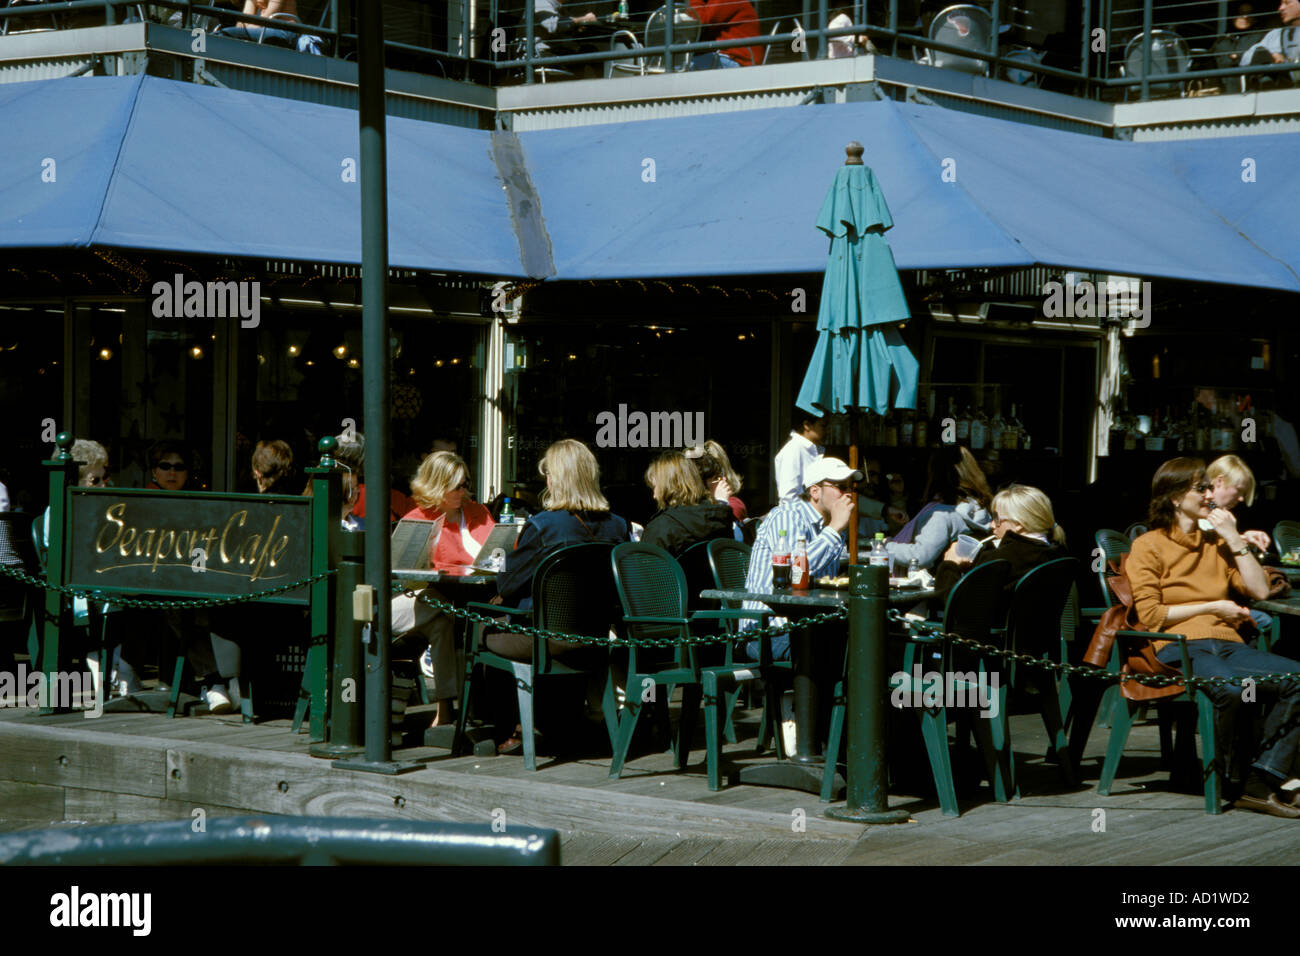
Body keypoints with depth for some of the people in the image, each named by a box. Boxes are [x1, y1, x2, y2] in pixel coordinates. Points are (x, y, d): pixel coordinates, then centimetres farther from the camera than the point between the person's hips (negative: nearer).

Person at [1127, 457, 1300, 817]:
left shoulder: (1215, 545, 26)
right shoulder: (1148, 547, 9)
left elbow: (1259, 590, 13)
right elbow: (1149, 615, -3)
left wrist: (1234, 538, 10)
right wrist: (1212, 608, 0)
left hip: (1225, 643, 6)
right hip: (1178, 648, -6)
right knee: (1233, 688, -38)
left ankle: (1263, 783, -25)